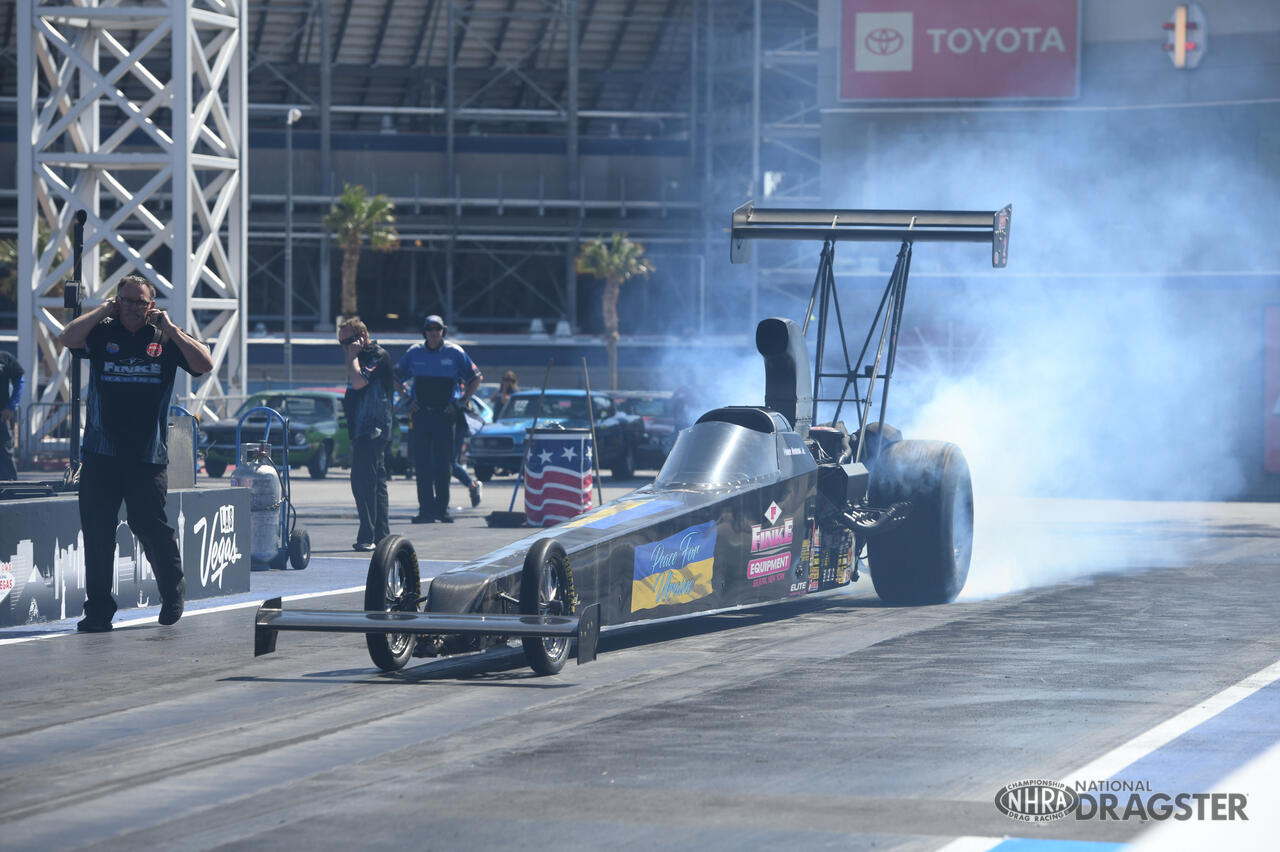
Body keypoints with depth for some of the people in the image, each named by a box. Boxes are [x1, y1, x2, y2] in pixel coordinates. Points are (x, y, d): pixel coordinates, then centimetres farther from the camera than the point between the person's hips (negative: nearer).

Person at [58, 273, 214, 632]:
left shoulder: (165, 338, 6)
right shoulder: (101, 333, 6)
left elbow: (204, 364, -5)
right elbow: (68, 338, -13)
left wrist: (171, 329, -7)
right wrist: (103, 310, -5)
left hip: (148, 455, -1)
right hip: (101, 454, 1)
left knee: (150, 524, -1)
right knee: (97, 529, 2)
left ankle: (173, 592, 22)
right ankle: (98, 608, 10)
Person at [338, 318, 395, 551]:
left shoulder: (378, 356, -10)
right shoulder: (363, 357, 20)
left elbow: (358, 382, -22)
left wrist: (353, 356, -12)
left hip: (372, 430, -11)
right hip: (363, 431, 11)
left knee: (362, 481, -15)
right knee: (376, 481, 12)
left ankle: (367, 536, -18)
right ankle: (382, 534, 17)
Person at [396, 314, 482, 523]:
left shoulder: (455, 353, 1)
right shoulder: (414, 353, 7)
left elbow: (476, 378, 9)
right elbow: (396, 378, 20)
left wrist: (462, 402, 0)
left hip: (445, 414, -2)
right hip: (420, 413, 2)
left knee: (444, 463, -1)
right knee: (422, 464, -1)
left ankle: (442, 508, 6)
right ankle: (426, 509, 1)